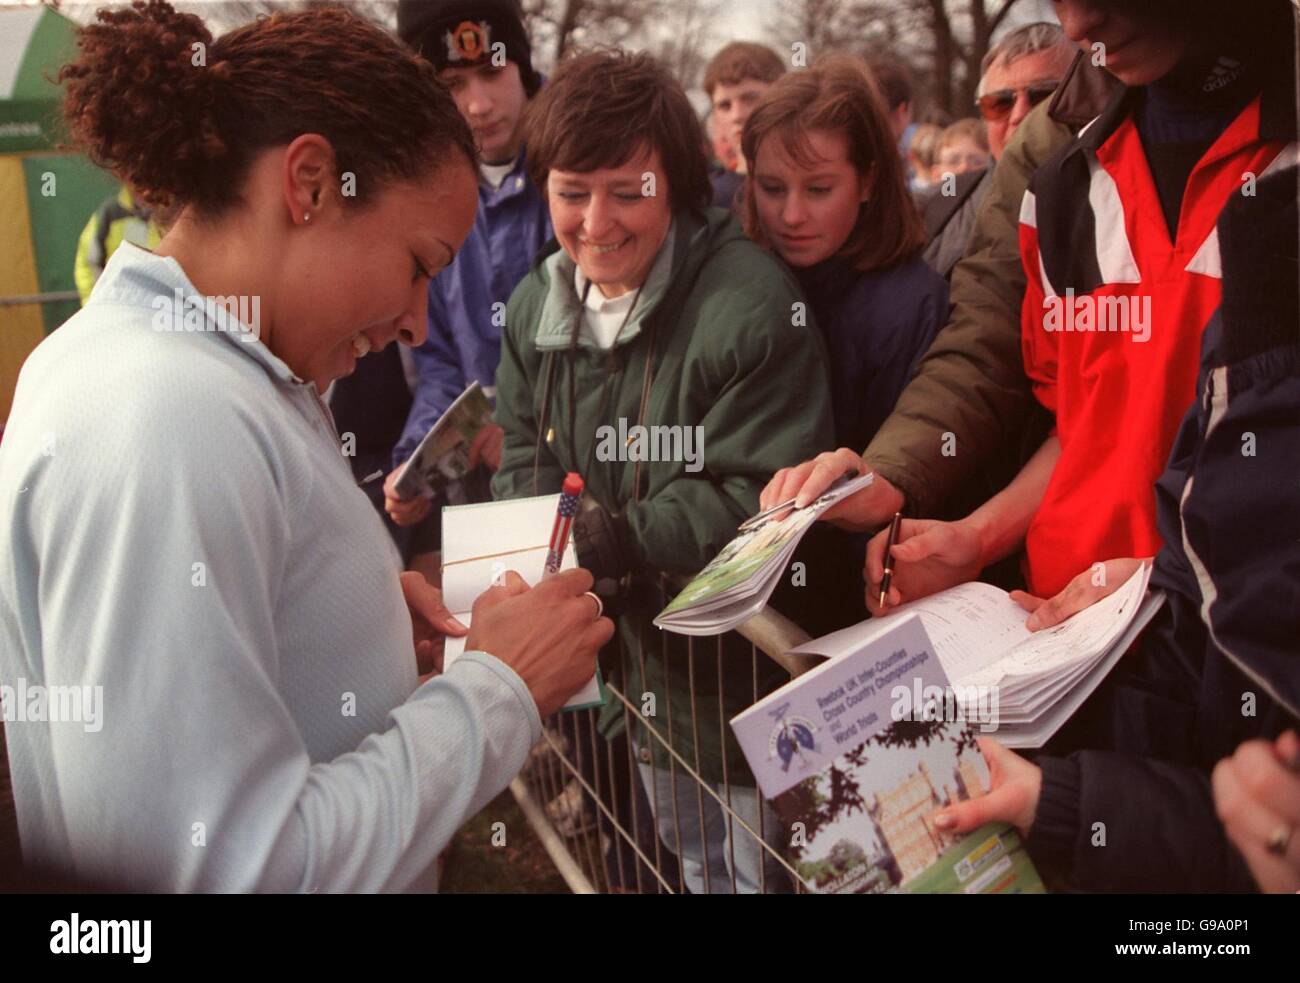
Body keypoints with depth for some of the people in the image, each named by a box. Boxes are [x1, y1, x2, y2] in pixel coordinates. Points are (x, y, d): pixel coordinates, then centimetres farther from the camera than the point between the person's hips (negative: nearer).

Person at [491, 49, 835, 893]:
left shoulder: (748, 305, -25)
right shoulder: (536, 307, 0)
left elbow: (760, 498, -26)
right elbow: (524, 459, 6)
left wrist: (606, 541, -30)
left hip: (746, 673, -6)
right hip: (642, 662, 7)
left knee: (763, 870, 12)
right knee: (690, 868, 27)